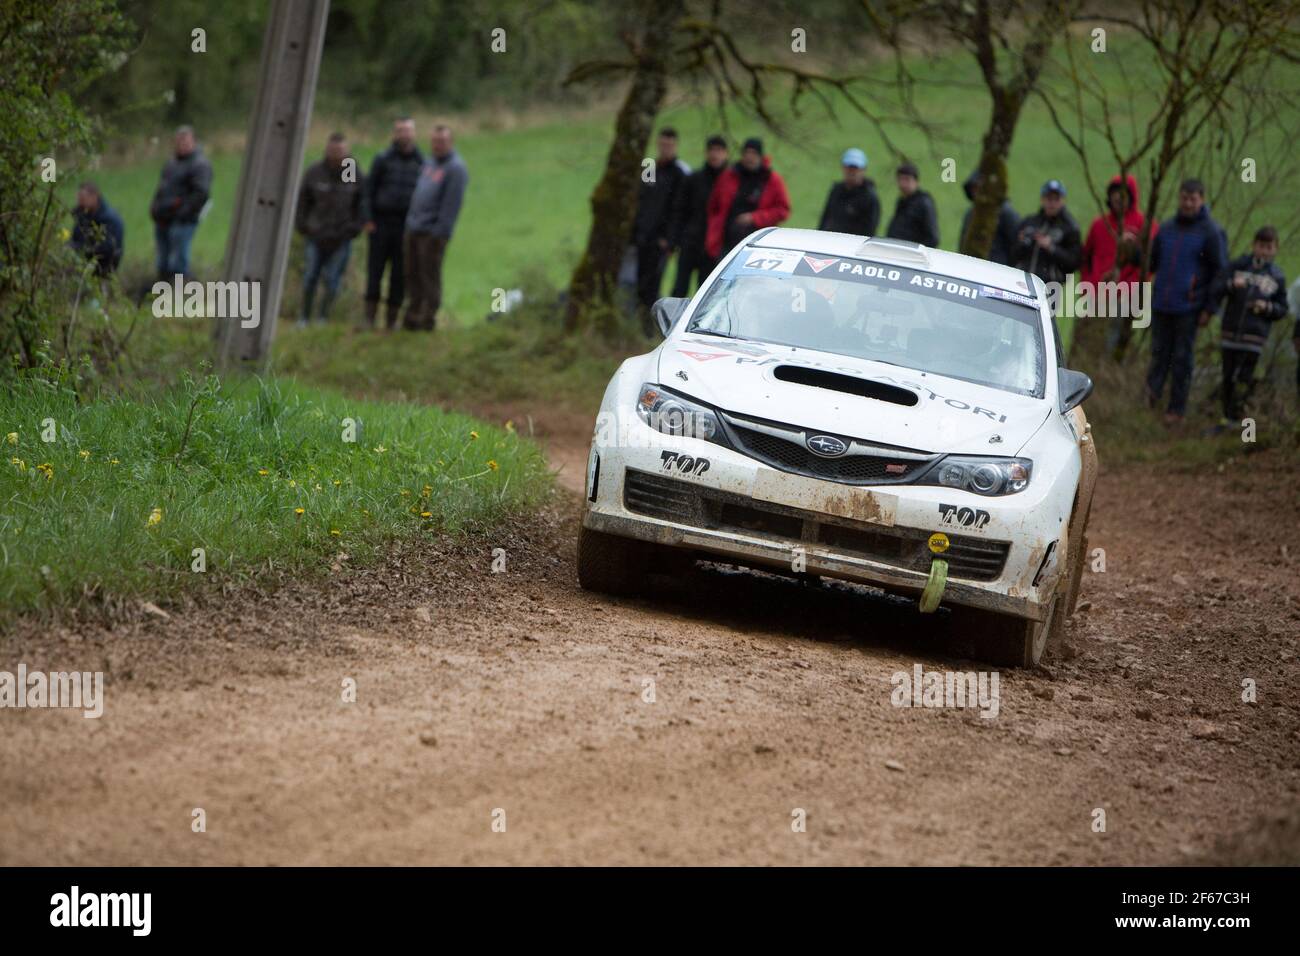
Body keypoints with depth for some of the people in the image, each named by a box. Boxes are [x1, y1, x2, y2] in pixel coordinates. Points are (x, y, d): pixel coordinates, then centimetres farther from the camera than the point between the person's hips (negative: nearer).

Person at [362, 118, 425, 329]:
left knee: (400, 275, 2)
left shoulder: (422, 163, 6)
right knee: (374, 271, -2)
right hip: (382, 222, -1)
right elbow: (368, 190, 4)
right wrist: (368, 220, -5)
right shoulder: (383, 159, 3)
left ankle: (392, 318, 9)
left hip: (407, 226, 1)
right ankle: (370, 317, 2)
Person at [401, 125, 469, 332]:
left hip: (433, 233, -8)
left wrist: (440, 231, -20)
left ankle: (428, 318, -2)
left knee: (430, 277, -5)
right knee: (413, 275, 10)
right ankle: (413, 316, 17)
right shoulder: (428, 165, 19)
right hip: (414, 230, 8)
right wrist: (410, 224, 16)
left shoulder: (455, 169, -8)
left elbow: (451, 204, -15)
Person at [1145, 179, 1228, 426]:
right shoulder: (1166, 228, 10)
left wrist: (1209, 309, -8)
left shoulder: (1210, 233, -5)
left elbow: (1220, 272, -5)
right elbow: (1152, 262, 19)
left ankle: (1177, 409, 9)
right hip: (1160, 304, 4)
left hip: (1188, 308, -4)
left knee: (1182, 358, 2)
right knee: (1159, 351, 3)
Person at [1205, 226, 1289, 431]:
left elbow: (1282, 309, 12)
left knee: (1243, 378, -5)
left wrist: (1268, 307, -8)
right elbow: (1215, 289, -3)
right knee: (1228, 377, 6)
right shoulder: (1237, 266, 3)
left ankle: (1231, 418, 4)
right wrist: (1231, 285, -22)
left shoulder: (1277, 277, 5)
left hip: (1255, 336, -1)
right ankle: (1228, 413, 18)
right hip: (1231, 331, 1)